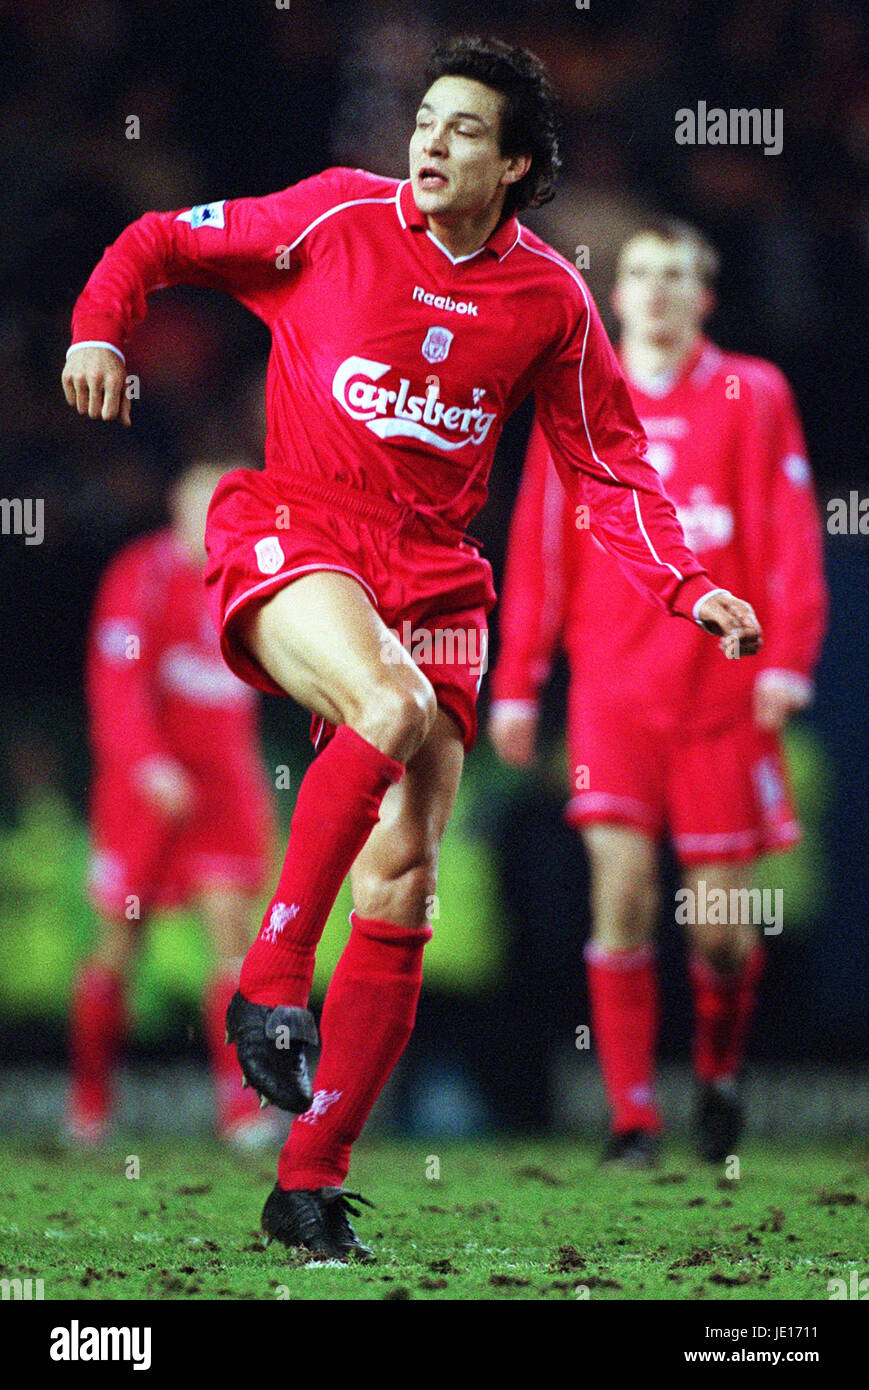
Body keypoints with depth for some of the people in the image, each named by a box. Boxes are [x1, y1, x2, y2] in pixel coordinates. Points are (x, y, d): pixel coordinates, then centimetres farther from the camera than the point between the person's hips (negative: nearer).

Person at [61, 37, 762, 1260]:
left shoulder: (550, 300, 4)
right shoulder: (338, 219, -3)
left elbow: (607, 469, 12)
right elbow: (161, 241, 7)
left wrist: (688, 587, -2)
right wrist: (100, 328, -11)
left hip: (433, 574, 3)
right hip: (290, 536, -3)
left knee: (401, 885, -5)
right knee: (391, 707, -37)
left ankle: (312, 1183, 4)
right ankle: (270, 980, -22)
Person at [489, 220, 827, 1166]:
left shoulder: (751, 396, 4)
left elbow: (791, 536, 0)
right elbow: (538, 548, 10)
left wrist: (786, 660, -11)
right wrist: (516, 685, 7)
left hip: (720, 689, -1)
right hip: (612, 689, 1)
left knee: (720, 923, 1)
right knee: (621, 893, -12)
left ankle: (719, 1063, 30)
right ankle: (631, 1117, -7)